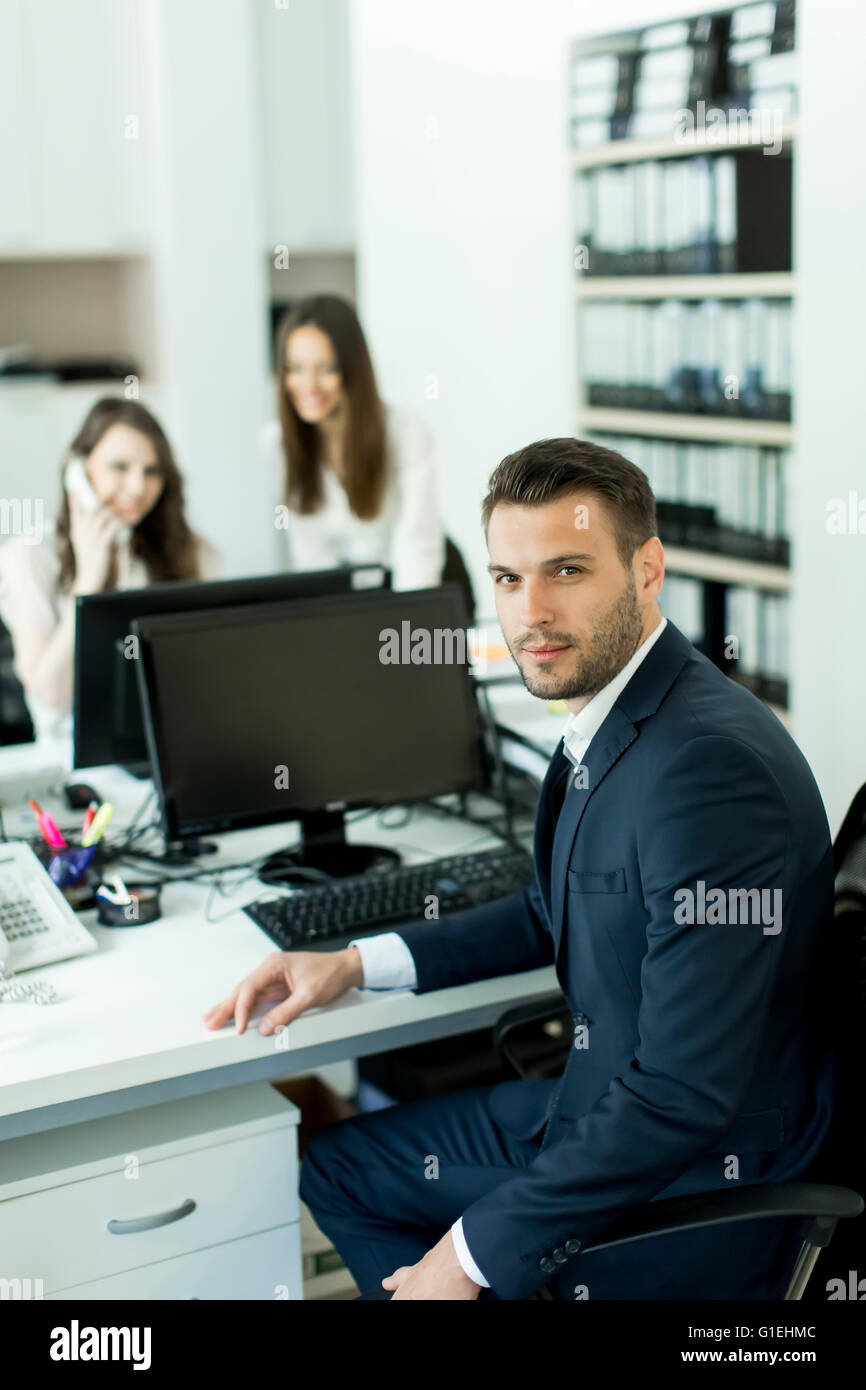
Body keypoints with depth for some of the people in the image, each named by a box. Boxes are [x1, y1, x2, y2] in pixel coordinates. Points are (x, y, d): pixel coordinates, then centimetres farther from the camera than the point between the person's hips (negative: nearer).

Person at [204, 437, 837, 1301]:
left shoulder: (710, 764, -30)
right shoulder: (610, 718, 0)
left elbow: (684, 1095, -29)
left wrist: (477, 1253, -20)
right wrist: (357, 963, 8)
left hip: (694, 1198, -9)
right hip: (600, 1108, 9)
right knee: (331, 1164, 19)